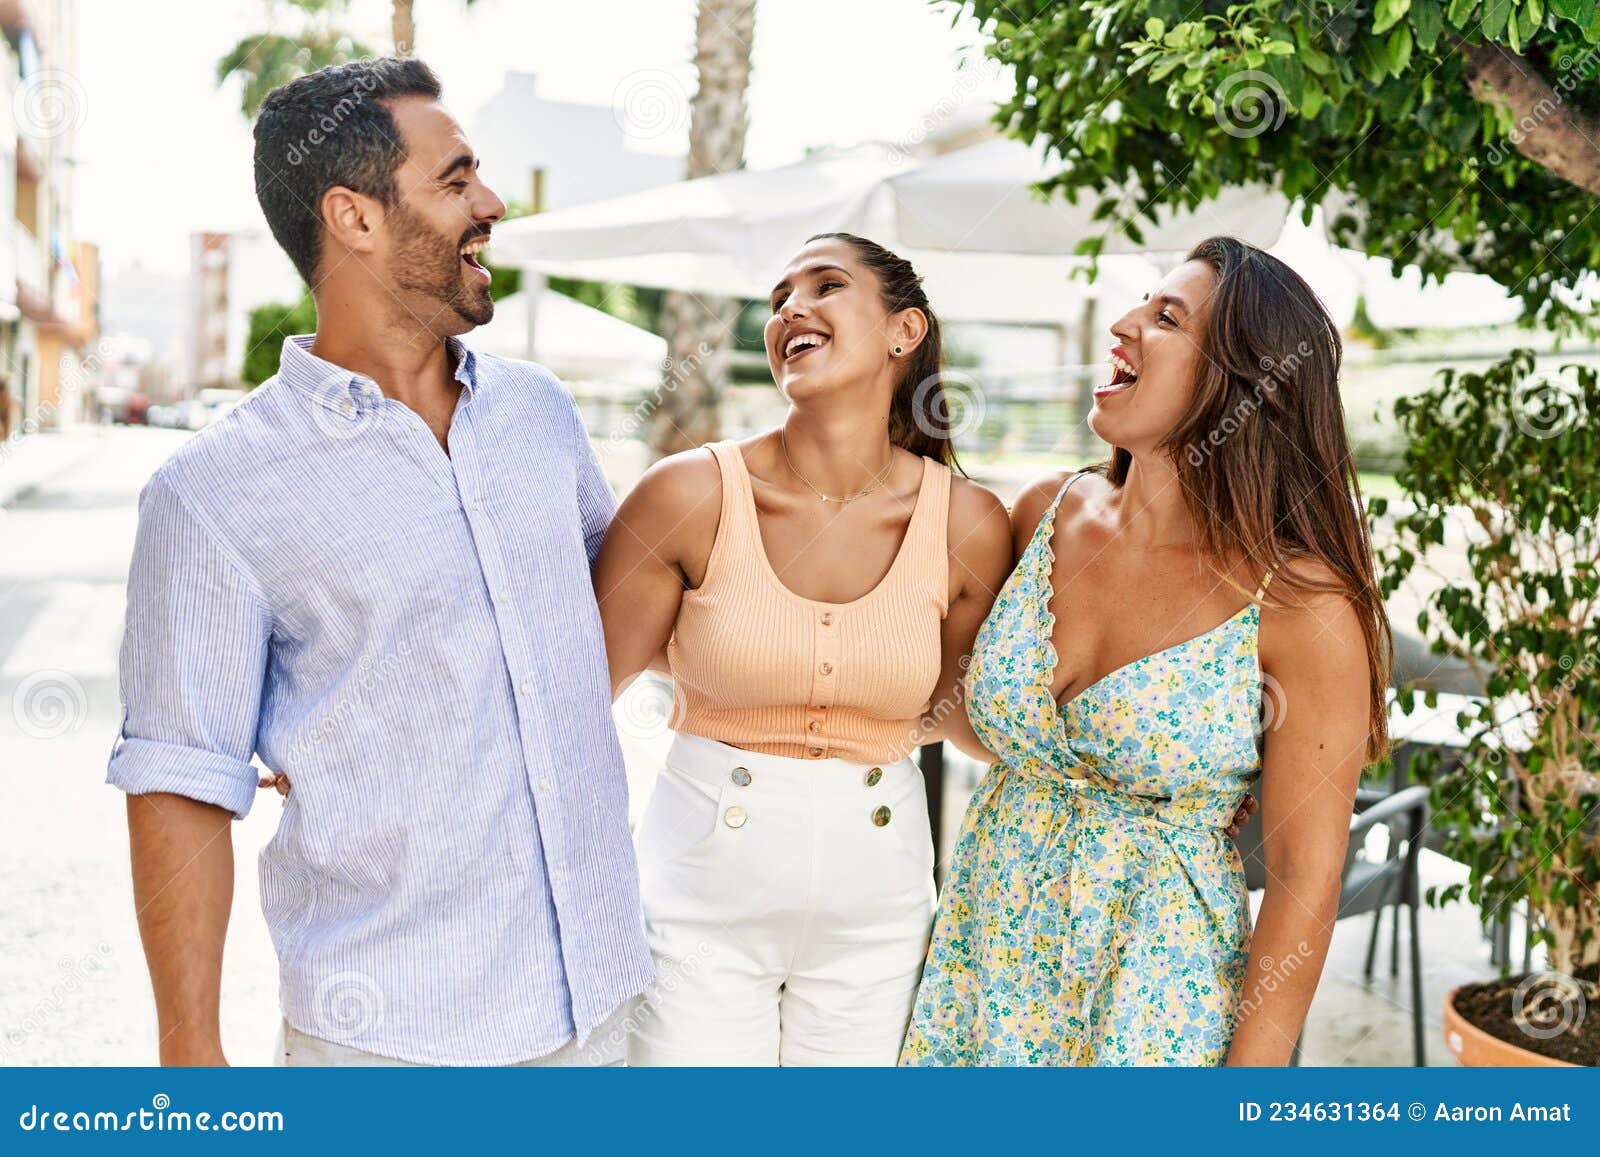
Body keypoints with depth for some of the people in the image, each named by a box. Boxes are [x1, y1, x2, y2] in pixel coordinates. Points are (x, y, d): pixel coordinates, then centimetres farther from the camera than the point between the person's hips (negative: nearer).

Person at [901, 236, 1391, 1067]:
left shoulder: (1304, 607, -17)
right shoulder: (1048, 514, -2)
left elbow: (1305, 882, -14)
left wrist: (1248, 1085, -13)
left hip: (1158, 990, -5)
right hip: (986, 957, 5)